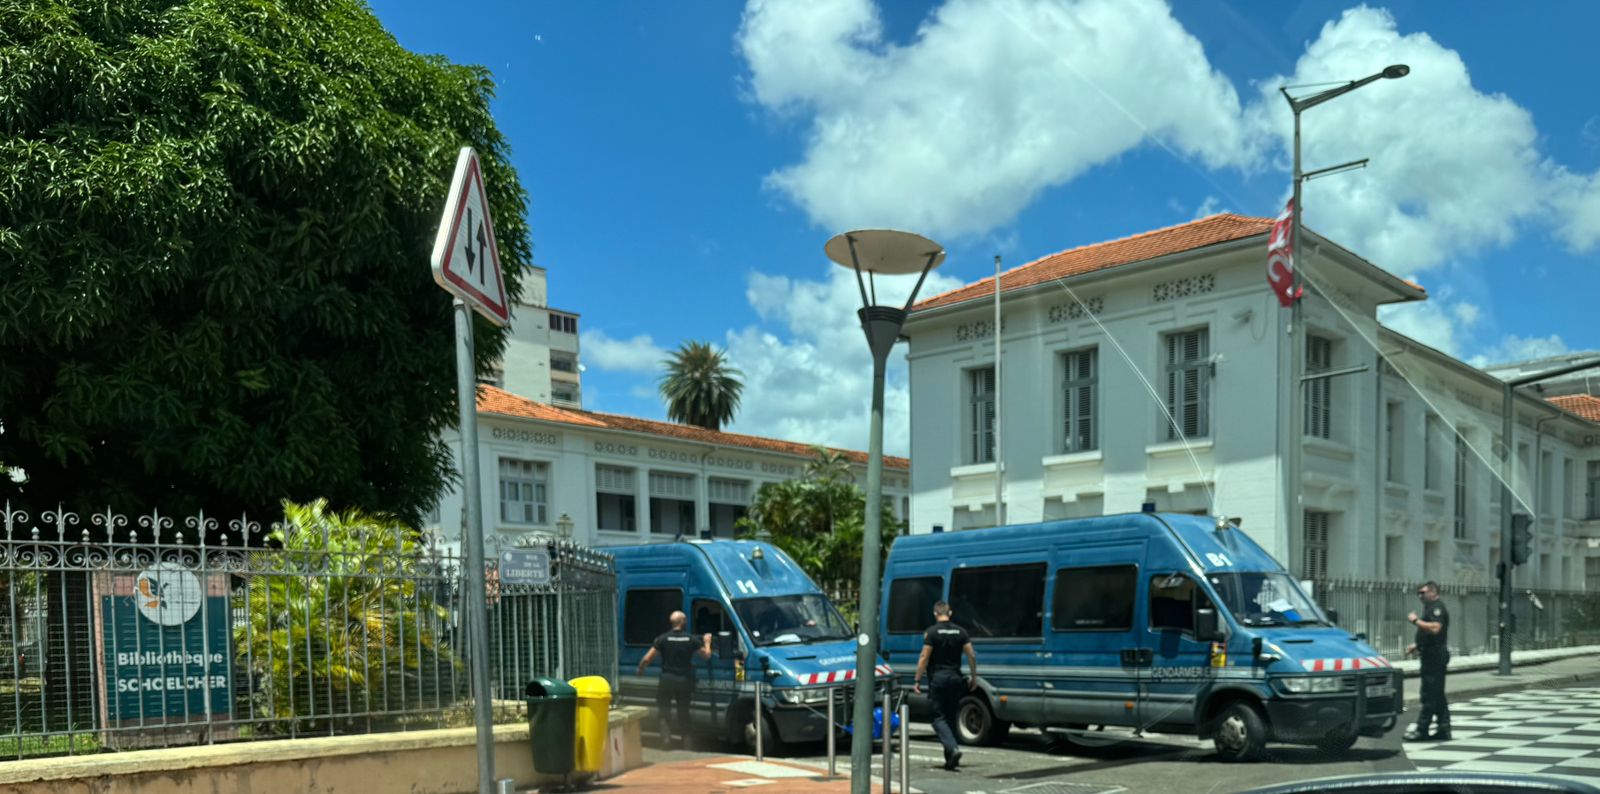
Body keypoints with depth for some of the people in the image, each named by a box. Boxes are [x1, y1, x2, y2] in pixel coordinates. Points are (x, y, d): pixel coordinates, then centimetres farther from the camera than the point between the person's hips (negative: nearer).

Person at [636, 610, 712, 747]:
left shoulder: (663, 639, -5)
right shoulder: (691, 639, -2)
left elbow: (647, 659, -8)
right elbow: (707, 655, 8)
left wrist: (640, 669, 12)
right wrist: (707, 642, 26)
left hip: (667, 680, -2)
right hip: (684, 681, 2)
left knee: (664, 710, 11)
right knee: (683, 711, 16)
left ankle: (666, 736, -6)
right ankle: (685, 738, 14)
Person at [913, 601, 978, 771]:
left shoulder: (932, 632, -6)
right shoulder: (960, 632, 6)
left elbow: (924, 658, -10)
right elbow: (971, 656, 3)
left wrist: (917, 681, -5)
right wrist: (973, 677, 15)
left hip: (938, 679, -4)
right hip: (955, 678, 4)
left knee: (939, 718, -1)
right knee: (951, 717, 13)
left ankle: (953, 748, -24)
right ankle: (950, 759, 13)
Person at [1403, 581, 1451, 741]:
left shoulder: (1437, 608, -12)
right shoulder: (1431, 608, 21)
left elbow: (1435, 628, -28)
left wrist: (1416, 621, -19)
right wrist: (1417, 645, 21)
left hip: (1435, 656, -11)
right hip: (1432, 656, 11)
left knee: (1430, 695, -8)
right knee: (1437, 695, 12)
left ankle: (1422, 730, -8)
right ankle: (1443, 730, 15)